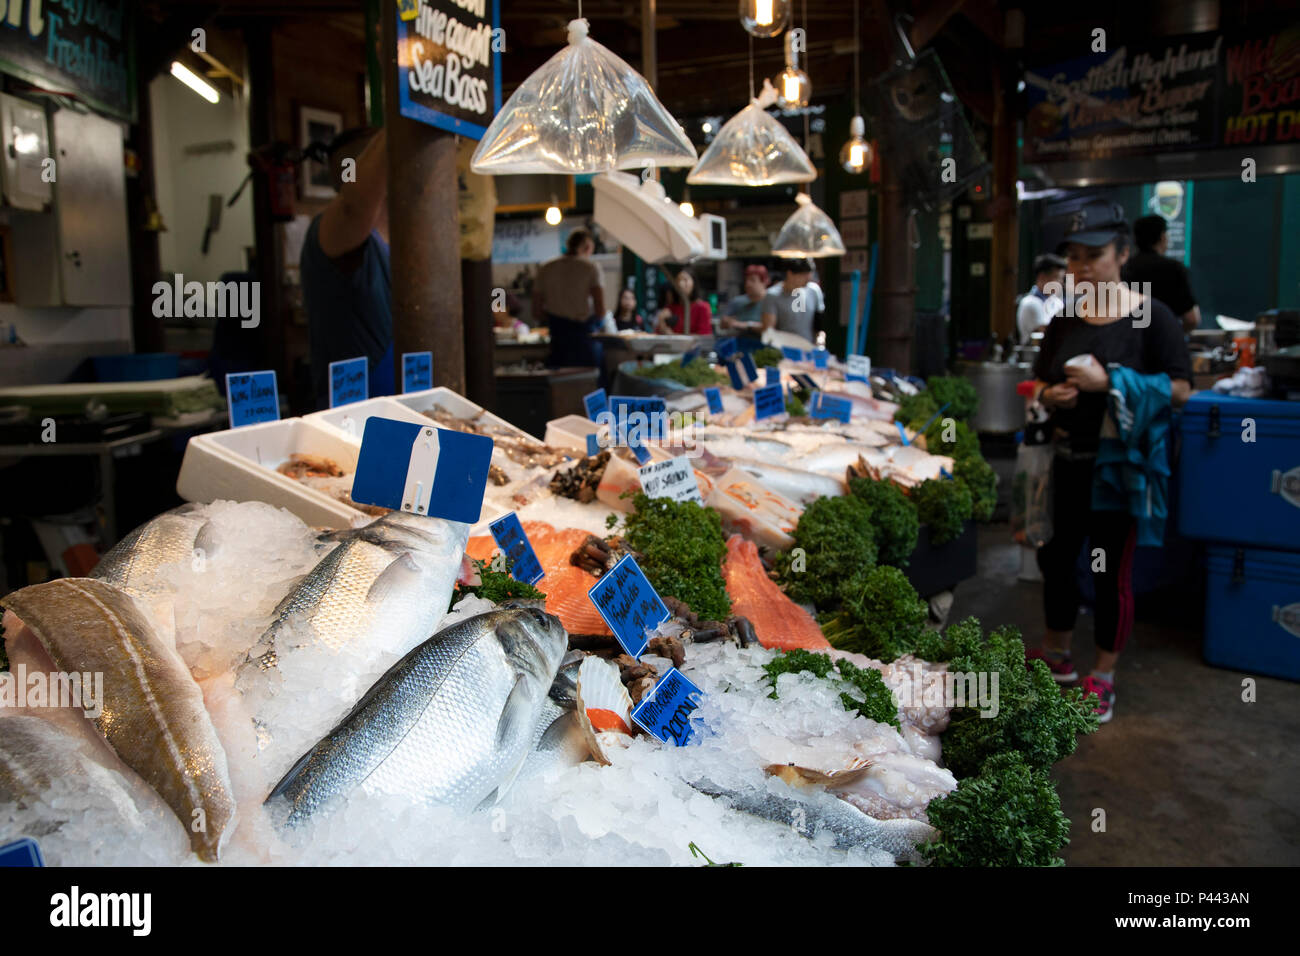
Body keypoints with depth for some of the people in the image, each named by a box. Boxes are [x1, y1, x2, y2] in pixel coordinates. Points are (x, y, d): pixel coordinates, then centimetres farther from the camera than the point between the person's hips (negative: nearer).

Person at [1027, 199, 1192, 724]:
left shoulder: (1151, 317, -9)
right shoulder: (1064, 319, 8)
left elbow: (1179, 389, -13)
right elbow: (1040, 380, 17)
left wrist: (1109, 382, -21)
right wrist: (1048, 395, -6)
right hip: (1067, 458, 6)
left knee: (1111, 570, 3)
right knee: (1056, 557, 14)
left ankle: (1103, 677, 19)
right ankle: (1057, 654, 35)